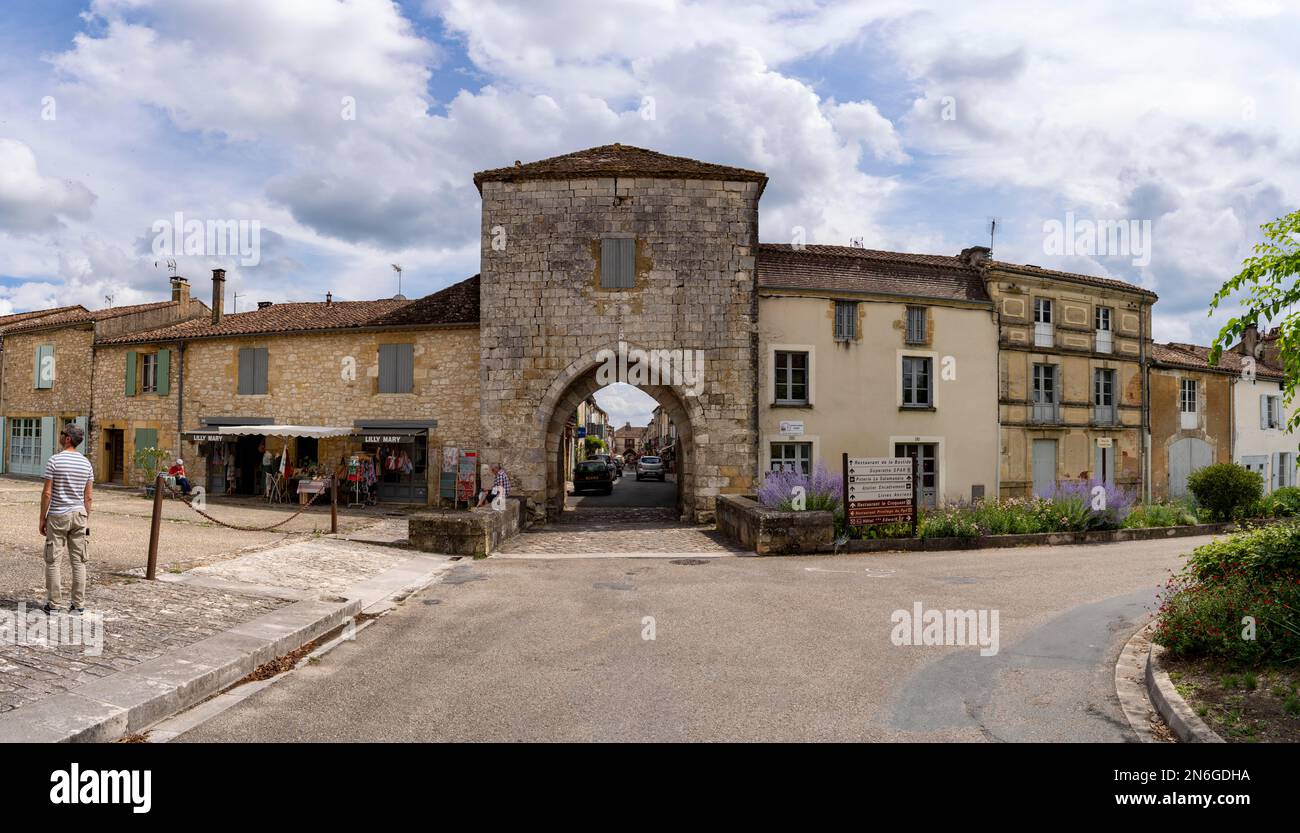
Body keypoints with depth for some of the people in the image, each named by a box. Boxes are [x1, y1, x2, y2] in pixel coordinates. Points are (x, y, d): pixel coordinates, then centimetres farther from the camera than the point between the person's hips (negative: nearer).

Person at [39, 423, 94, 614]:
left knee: (53, 561, 5)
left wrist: (42, 518, -1)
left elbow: (47, 493, -9)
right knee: (78, 561, 5)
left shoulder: (54, 460, -8)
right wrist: (86, 520, 13)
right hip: (79, 515, 4)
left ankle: (54, 603, 8)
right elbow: (87, 497, 6)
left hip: (58, 516, -3)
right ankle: (79, 604, 8)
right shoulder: (86, 463, 4)